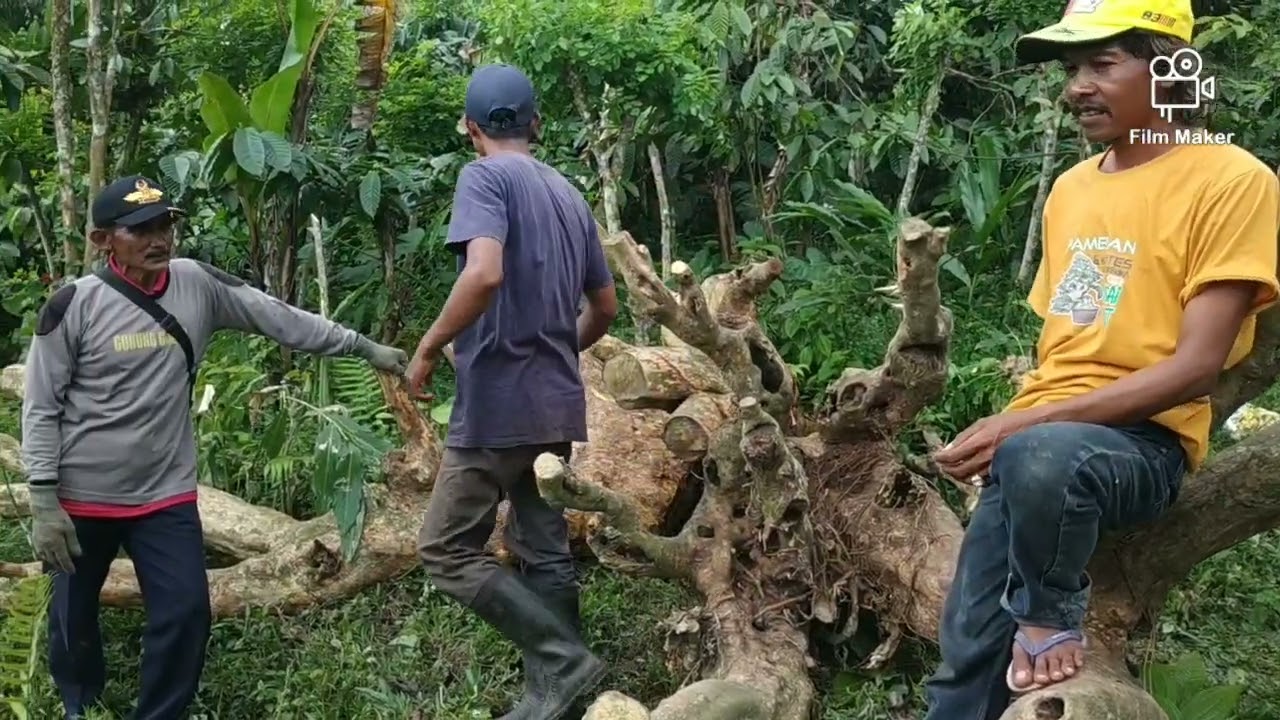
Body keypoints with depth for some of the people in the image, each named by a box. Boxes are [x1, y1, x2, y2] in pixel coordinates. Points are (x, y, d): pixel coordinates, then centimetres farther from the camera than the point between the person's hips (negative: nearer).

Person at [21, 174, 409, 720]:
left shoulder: (198, 285, -4)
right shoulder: (75, 305, -13)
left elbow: (281, 319, 1)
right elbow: (41, 408, -10)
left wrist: (364, 347, 2)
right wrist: (43, 502, -13)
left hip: (166, 494, 2)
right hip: (83, 497, -2)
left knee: (185, 614, -1)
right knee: (74, 620, 14)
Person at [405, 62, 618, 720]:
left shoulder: (485, 176, -8)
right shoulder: (569, 195, 16)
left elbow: (485, 273, -25)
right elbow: (604, 308, 20)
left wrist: (427, 350, -15)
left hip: (497, 403, -8)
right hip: (556, 406, 8)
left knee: (447, 550, -1)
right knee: (545, 555, 11)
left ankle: (563, 658, -6)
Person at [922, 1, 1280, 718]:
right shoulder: (1071, 187, 15)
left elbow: (1194, 368, -15)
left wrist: (1024, 424, -20)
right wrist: (1002, 430, 3)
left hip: (1145, 443, -6)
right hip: (1034, 443, 6)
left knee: (1041, 457, -39)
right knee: (969, 657, -3)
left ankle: (1053, 620, -11)